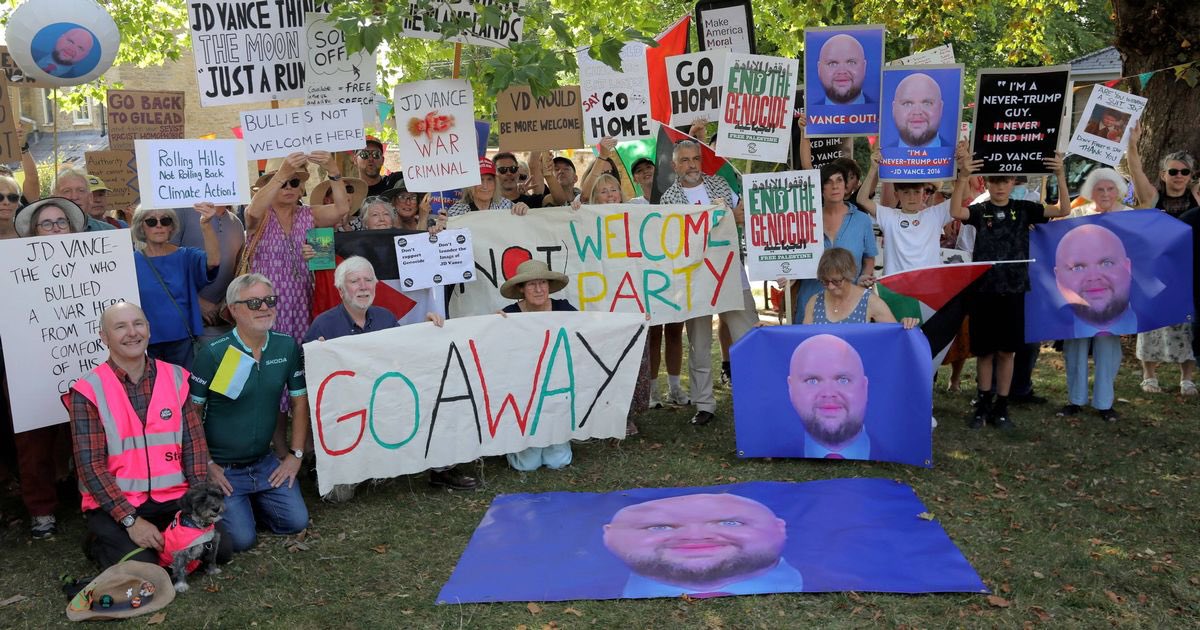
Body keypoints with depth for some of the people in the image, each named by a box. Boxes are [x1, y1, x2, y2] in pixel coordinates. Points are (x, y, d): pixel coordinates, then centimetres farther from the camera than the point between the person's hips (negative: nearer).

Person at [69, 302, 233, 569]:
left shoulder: (176, 377, 5)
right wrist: (130, 520, -17)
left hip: (173, 497, 3)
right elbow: (90, 465, -9)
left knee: (220, 548, -15)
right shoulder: (89, 391, -6)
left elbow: (194, 444, 5)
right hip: (113, 502, -3)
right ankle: (100, 543, 9)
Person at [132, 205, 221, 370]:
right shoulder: (132, 261, -1)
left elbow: (213, 261, -22)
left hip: (182, 343, 1)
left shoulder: (184, 256, -1)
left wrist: (206, 225, -37)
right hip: (146, 344, 0)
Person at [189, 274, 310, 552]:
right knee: (241, 538, -13)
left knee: (296, 521, -5)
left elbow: (300, 401, 6)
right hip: (222, 468, -4)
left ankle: (250, 500, 22)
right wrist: (207, 465, -10)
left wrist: (295, 455, 3)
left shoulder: (287, 347, -2)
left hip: (264, 462, 4)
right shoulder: (213, 353, -15)